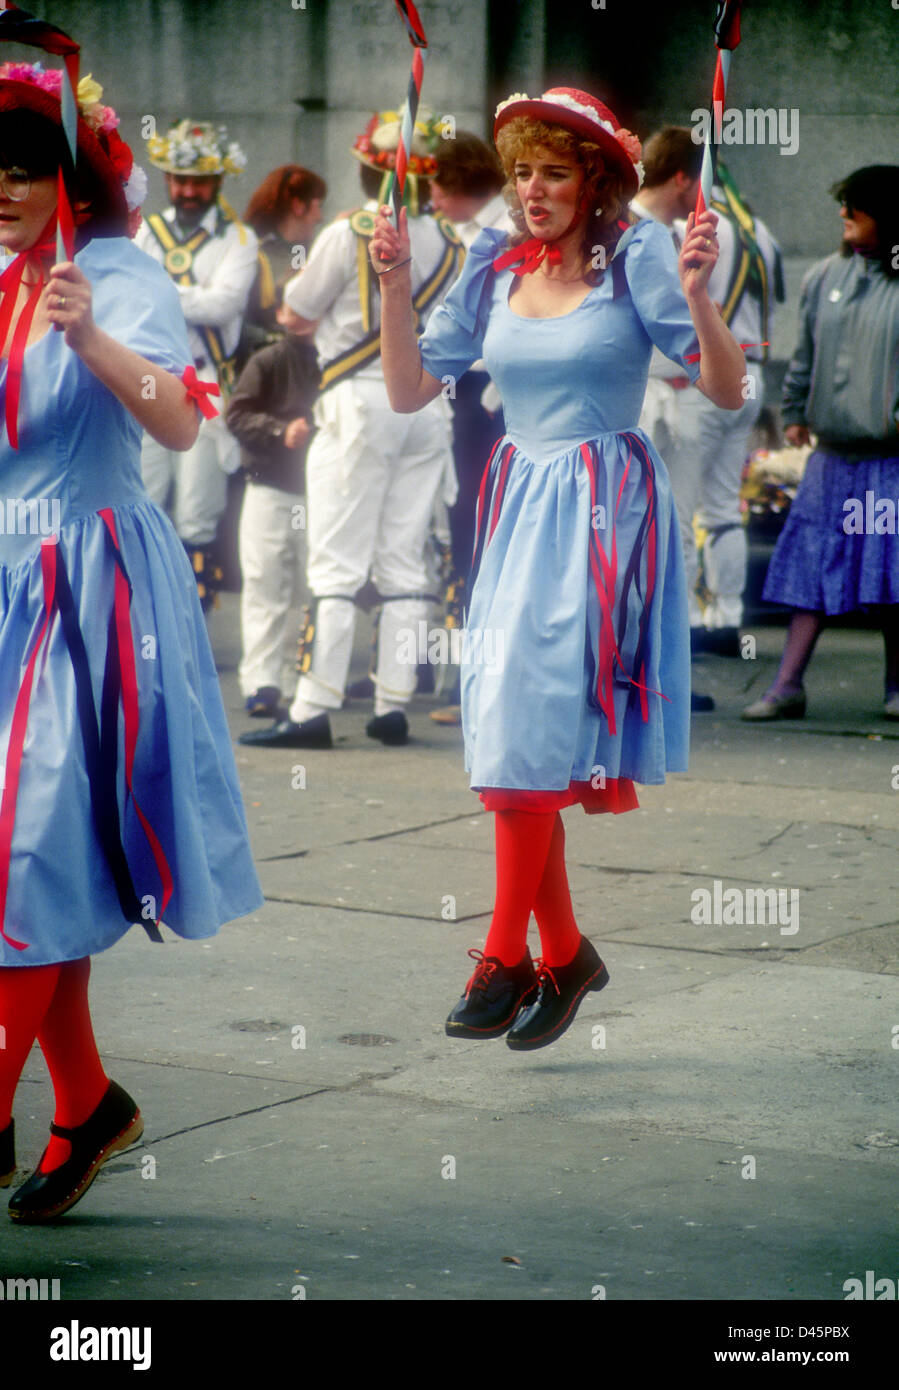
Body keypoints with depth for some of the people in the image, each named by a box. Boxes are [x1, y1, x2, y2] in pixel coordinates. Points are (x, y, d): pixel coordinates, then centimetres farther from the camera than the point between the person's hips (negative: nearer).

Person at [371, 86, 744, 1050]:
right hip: (519, 508, 6)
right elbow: (410, 390, 9)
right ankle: (563, 951, 15)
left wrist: (695, 294, -24)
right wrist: (394, 286, -3)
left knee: (530, 719, -12)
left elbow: (726, 391, -9)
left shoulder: (636, 258, -5)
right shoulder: (494, 273, 9)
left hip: (603, 512, -5)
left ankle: (506, 954, -5)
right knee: (513, 729, 3)